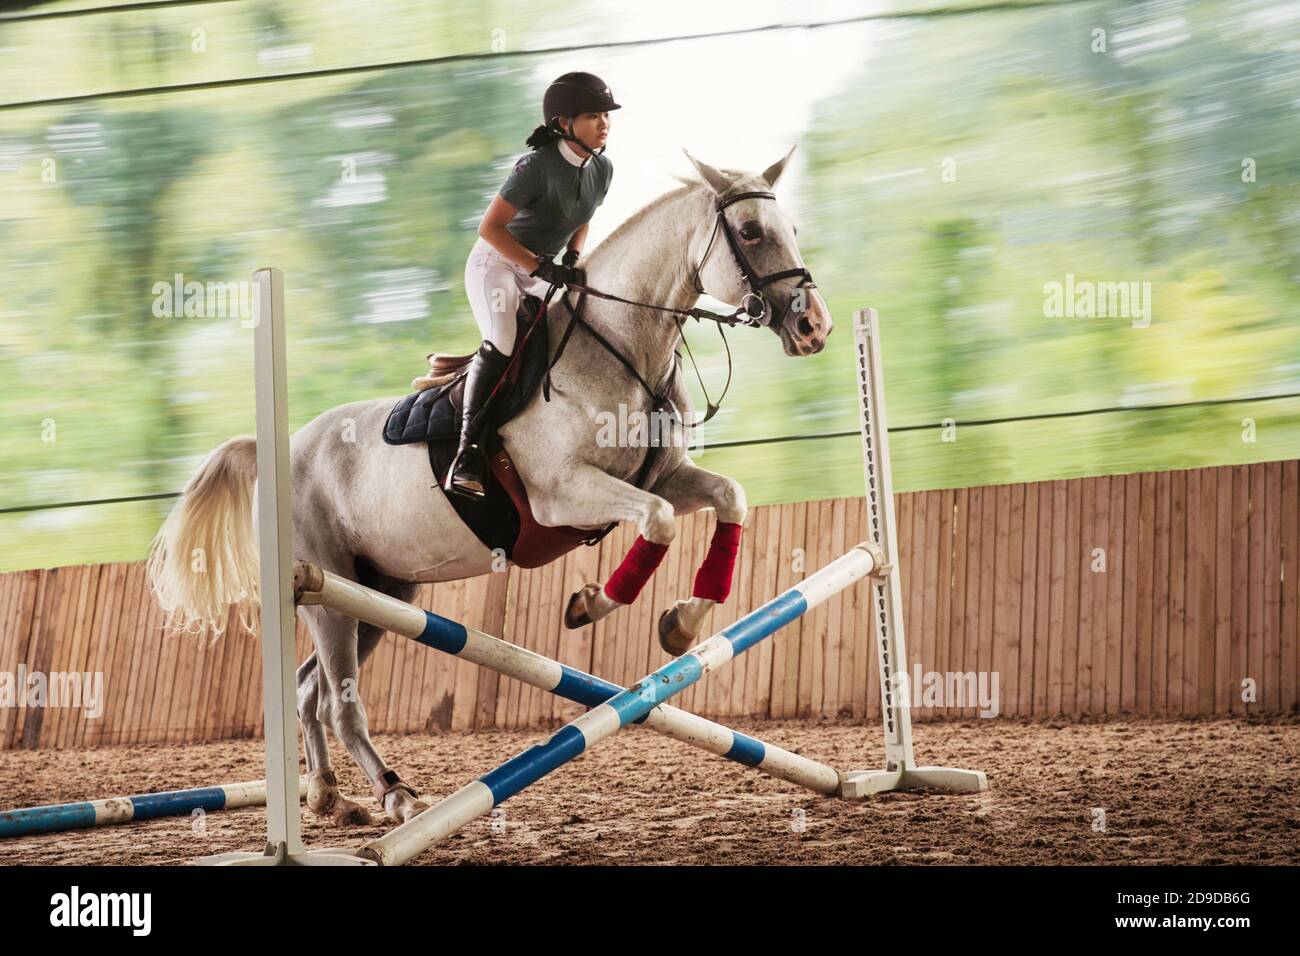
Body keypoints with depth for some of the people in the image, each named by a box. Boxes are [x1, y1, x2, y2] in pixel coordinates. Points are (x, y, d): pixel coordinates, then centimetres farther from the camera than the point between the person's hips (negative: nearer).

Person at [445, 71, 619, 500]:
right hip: (496, 261, -8)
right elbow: (490, 227, -23)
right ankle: (466, 453, -32)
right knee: (502, 343, -28)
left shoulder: (602, 169, -1)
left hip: (543, 272, 8)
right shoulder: (538, 167, -24)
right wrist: (541, 267, -28)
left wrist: (572, 258, -4)